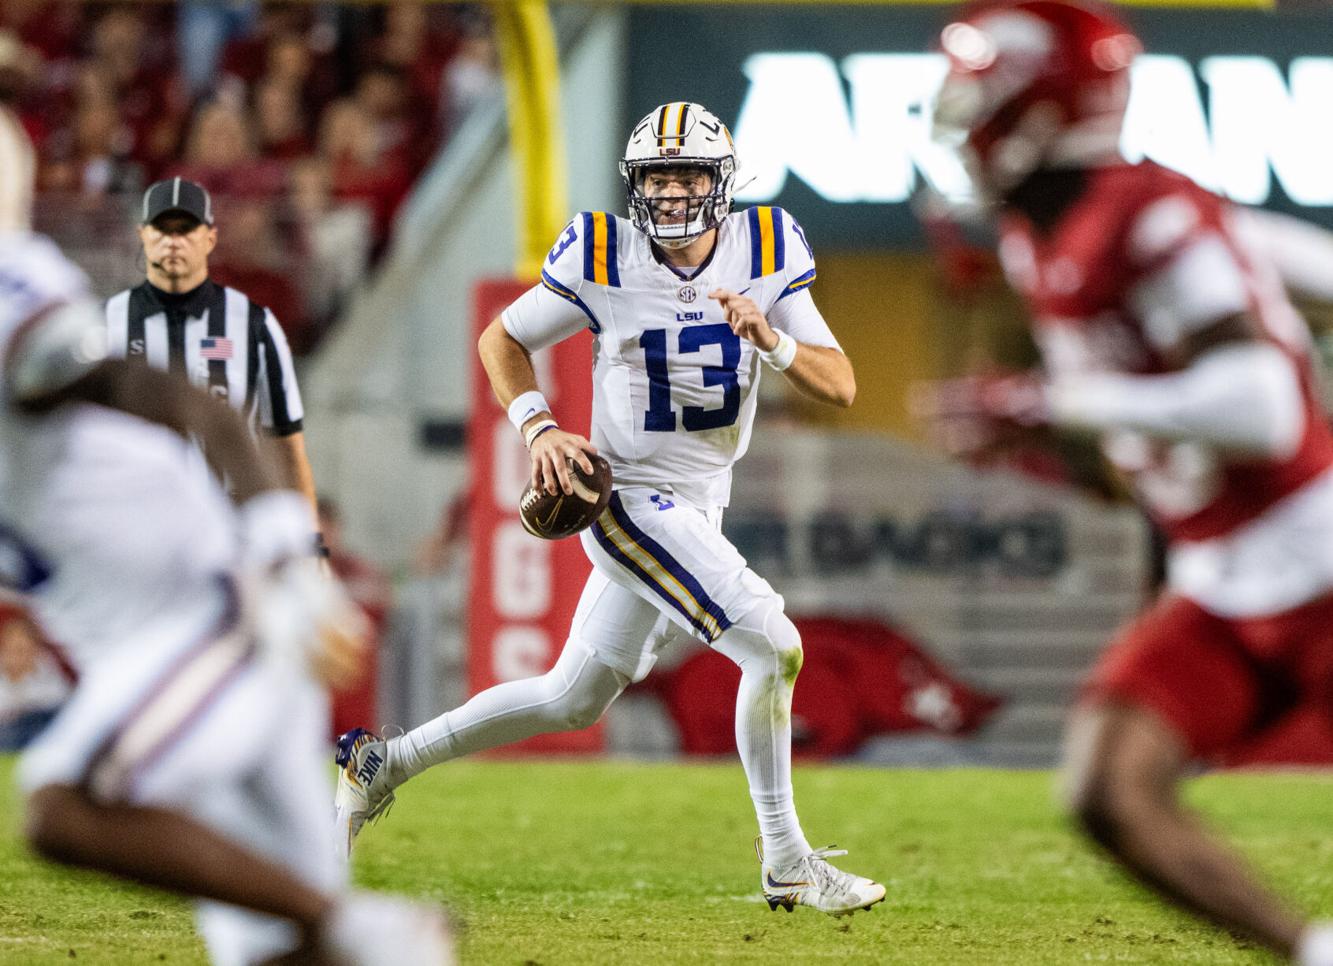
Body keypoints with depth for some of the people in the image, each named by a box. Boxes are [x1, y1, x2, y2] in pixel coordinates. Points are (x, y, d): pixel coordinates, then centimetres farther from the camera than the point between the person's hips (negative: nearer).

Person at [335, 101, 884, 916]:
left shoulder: (764, 253, -3)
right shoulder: (606, 260, -12)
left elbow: (841, 387, -7)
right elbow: (502, 339, 2)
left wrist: (771, 340, -26)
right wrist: (538, 426, -14)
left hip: (697, 510, 6)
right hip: (631, 502, -6)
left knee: (573, 701, 15)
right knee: (774, 648, -18)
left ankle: (387, 763, 27)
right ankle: (786, 863, -7)